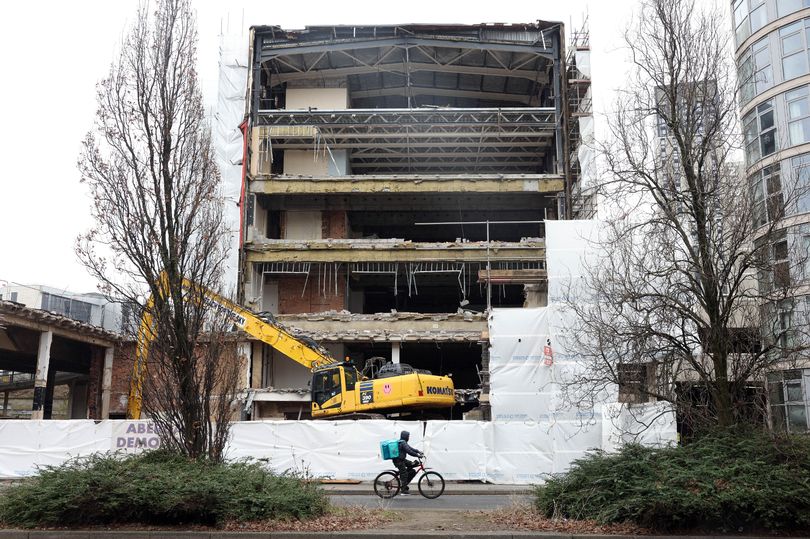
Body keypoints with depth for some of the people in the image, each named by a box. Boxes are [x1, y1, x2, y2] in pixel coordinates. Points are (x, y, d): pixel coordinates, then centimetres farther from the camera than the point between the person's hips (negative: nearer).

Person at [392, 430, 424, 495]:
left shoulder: (403, 442, 14)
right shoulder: (403, 443, -18)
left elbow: (410, 448, 16)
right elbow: (409, 451, -24)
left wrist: (419, 451, 7)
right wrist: (418, 455, -19)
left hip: (402, 460, 10)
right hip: (398, 460, -10)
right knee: (404, 474, -8)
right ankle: (403, 490, -2)